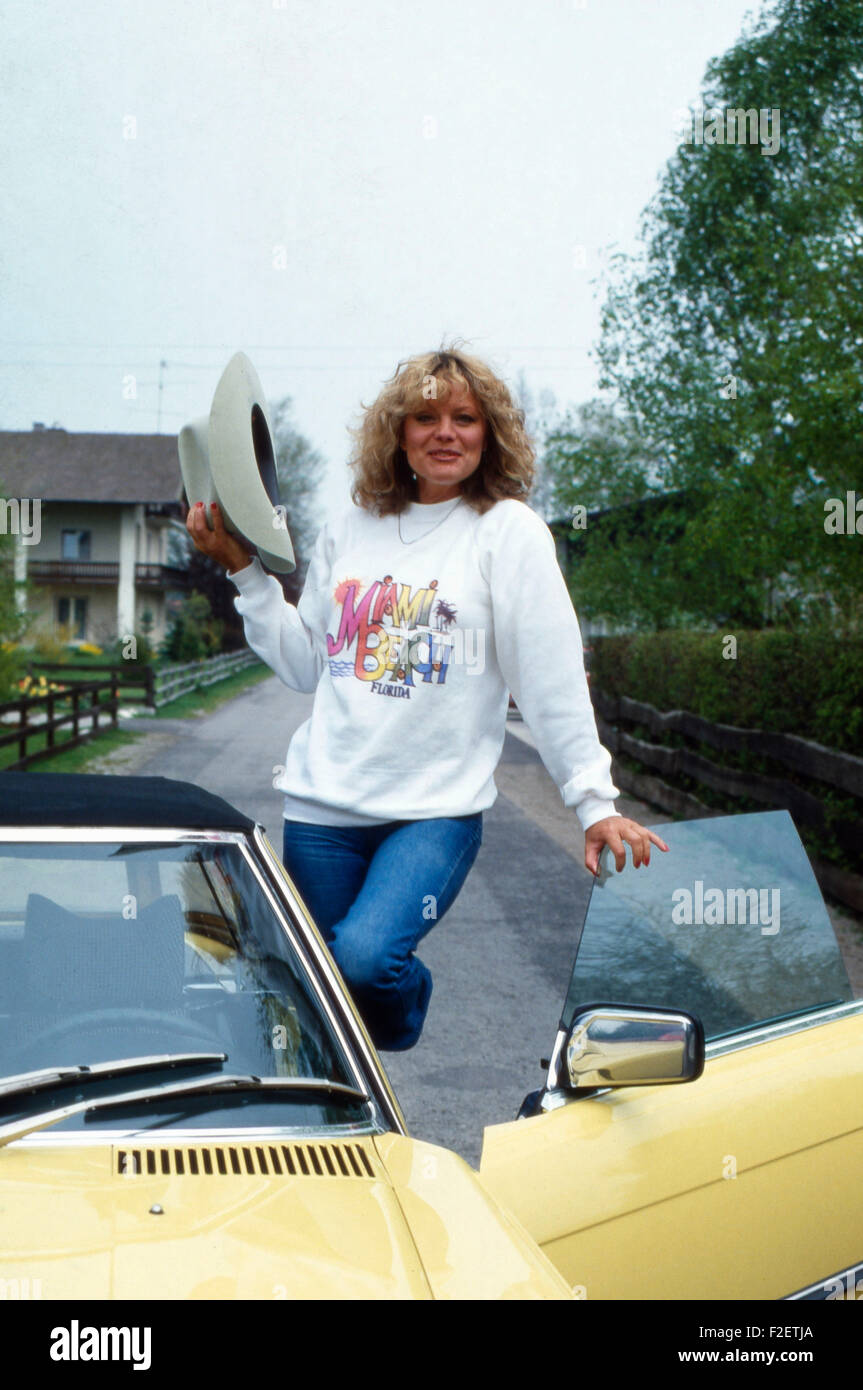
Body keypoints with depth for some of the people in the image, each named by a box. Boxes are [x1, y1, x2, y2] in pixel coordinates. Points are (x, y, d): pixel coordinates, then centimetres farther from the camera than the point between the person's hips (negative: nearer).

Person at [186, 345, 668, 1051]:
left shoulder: (508, 530, -2)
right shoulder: (350, 530, 11)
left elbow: (554, 680, -5)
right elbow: (305, 664, 15)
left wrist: (595, 802, -9)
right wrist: (243, 569, 9)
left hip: (438, 808, -4)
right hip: (322, 805, 4)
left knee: (365, 956, -25)